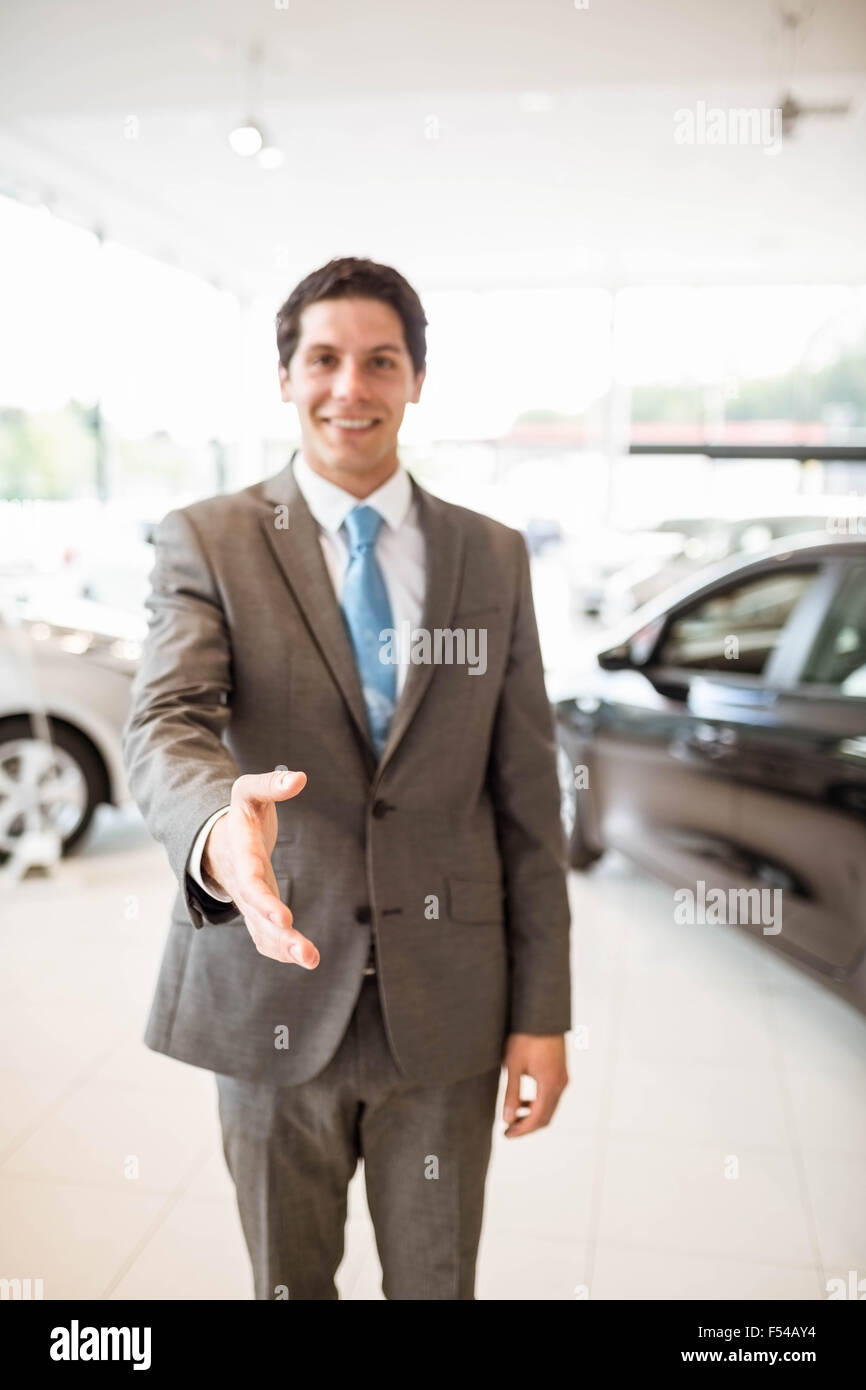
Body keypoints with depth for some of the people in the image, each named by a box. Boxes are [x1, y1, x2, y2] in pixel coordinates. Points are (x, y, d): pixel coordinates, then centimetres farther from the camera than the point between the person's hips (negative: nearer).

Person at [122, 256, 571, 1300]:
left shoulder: (494, 557, 3)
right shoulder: (206, 542, -3)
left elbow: (528, 796, 2)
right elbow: (164, 725, -19)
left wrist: (542, 1011, 0)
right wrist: (218, 829, -42)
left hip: (446, 1008, 2)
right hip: (272, 991, -1)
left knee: (437, 1282, 20)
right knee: (287, 1281, 21)